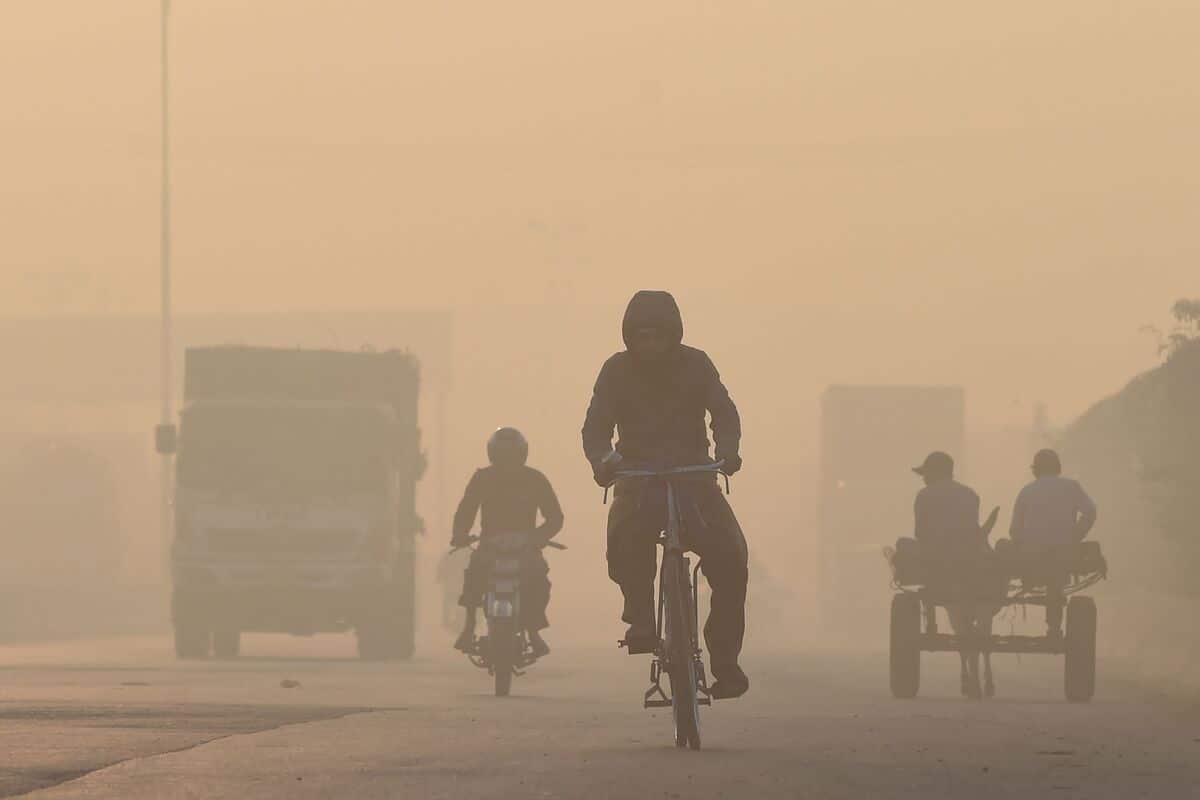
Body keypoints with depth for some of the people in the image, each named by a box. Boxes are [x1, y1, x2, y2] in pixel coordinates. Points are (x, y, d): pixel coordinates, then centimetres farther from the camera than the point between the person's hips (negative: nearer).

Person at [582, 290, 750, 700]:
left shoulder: (695, 365, 1)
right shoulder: (618, 370, 1)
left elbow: (723, 412, -9)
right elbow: (597, 425, -6)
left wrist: (727, 449, -30)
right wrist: (603, 459, -29)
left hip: (693, 475, 0)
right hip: (638, 479, 0)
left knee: (729, 556, -21)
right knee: (624, 544, -34)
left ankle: (725, 658, -11)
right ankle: (640, 613, -9)